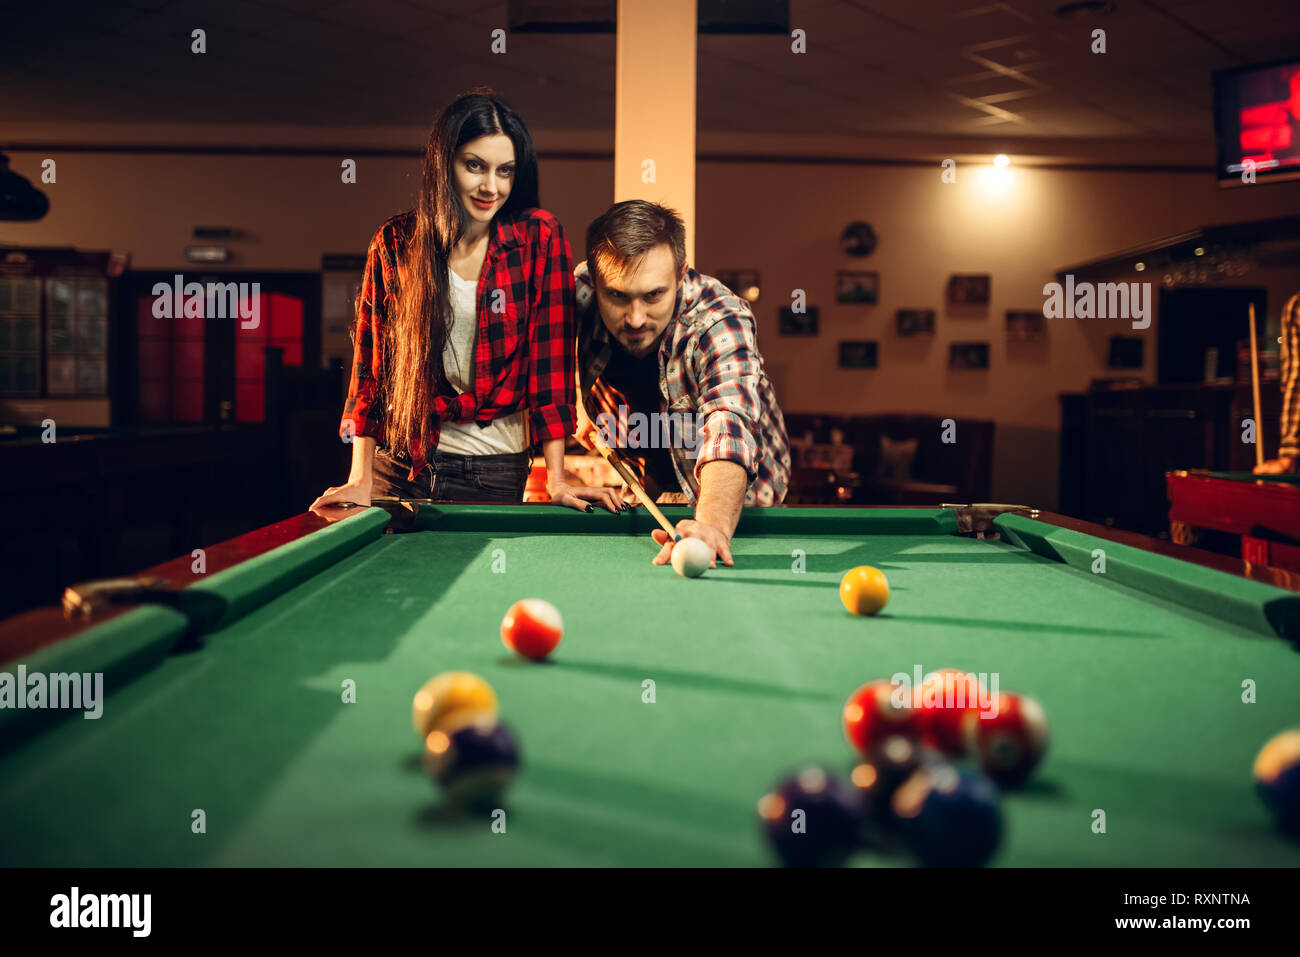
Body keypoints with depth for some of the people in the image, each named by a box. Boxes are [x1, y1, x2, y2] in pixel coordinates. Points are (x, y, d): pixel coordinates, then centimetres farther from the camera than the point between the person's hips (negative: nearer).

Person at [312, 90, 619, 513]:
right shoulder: (396, 242, -3)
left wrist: (557, 479, -12)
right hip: (403, 462, 1)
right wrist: (361, 478, -5)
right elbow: (370, 359, 1)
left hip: (498, 469, -1)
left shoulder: (540, 236, -7)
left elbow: (550, 355, -8)